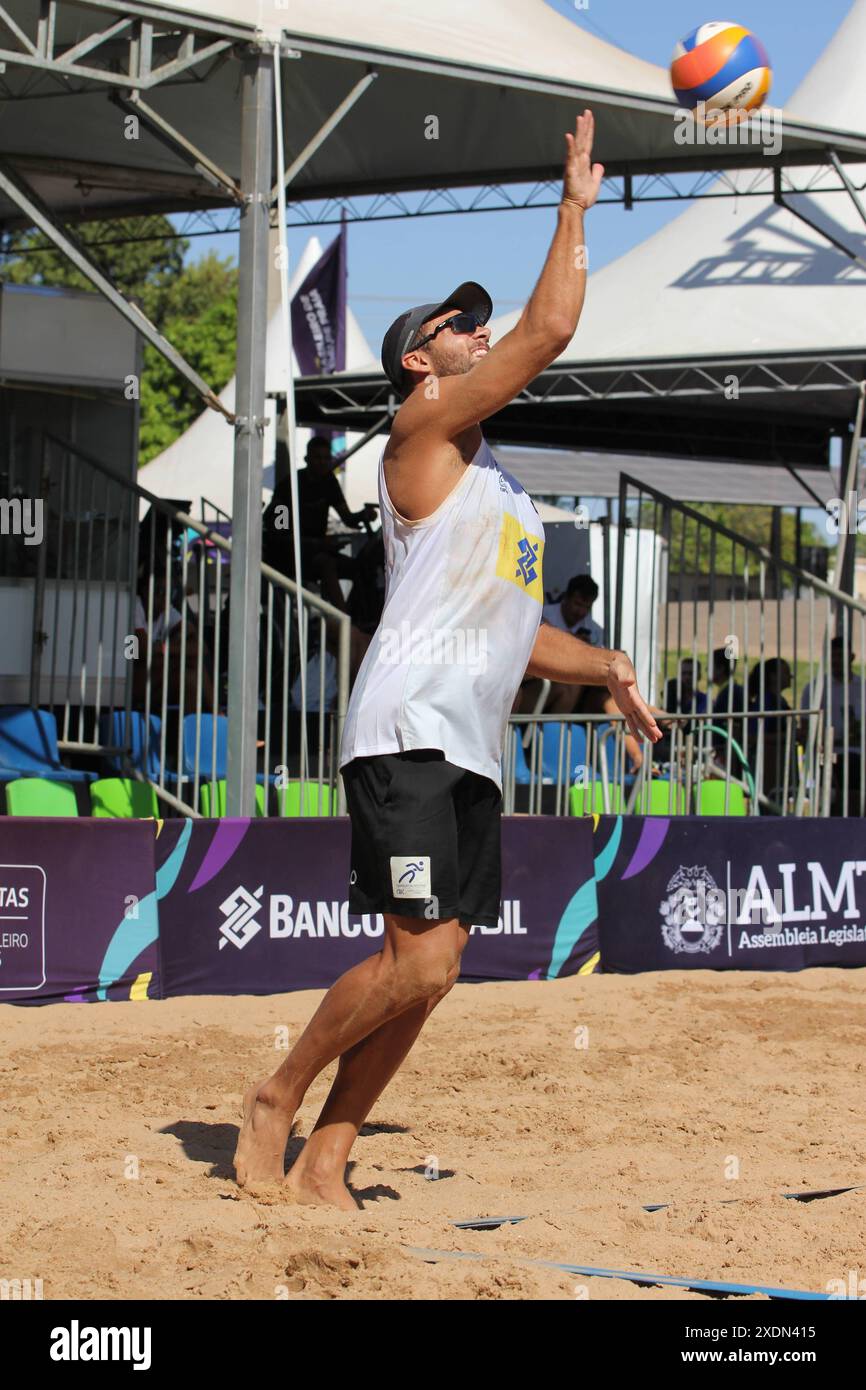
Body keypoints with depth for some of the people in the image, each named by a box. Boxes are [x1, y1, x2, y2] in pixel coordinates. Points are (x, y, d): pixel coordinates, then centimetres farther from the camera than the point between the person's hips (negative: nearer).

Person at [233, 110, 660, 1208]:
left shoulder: (489, 479, 26)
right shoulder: (423, 429, 0)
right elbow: (548, 332, -10)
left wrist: (601, 667, 17)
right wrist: (575, 208, -1)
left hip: (473, 748, 9)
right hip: (410, 734, -9)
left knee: (427, 972, 4)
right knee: (418, 960, -18)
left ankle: (322, 1165, 9)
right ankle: (275, 1099, -1)